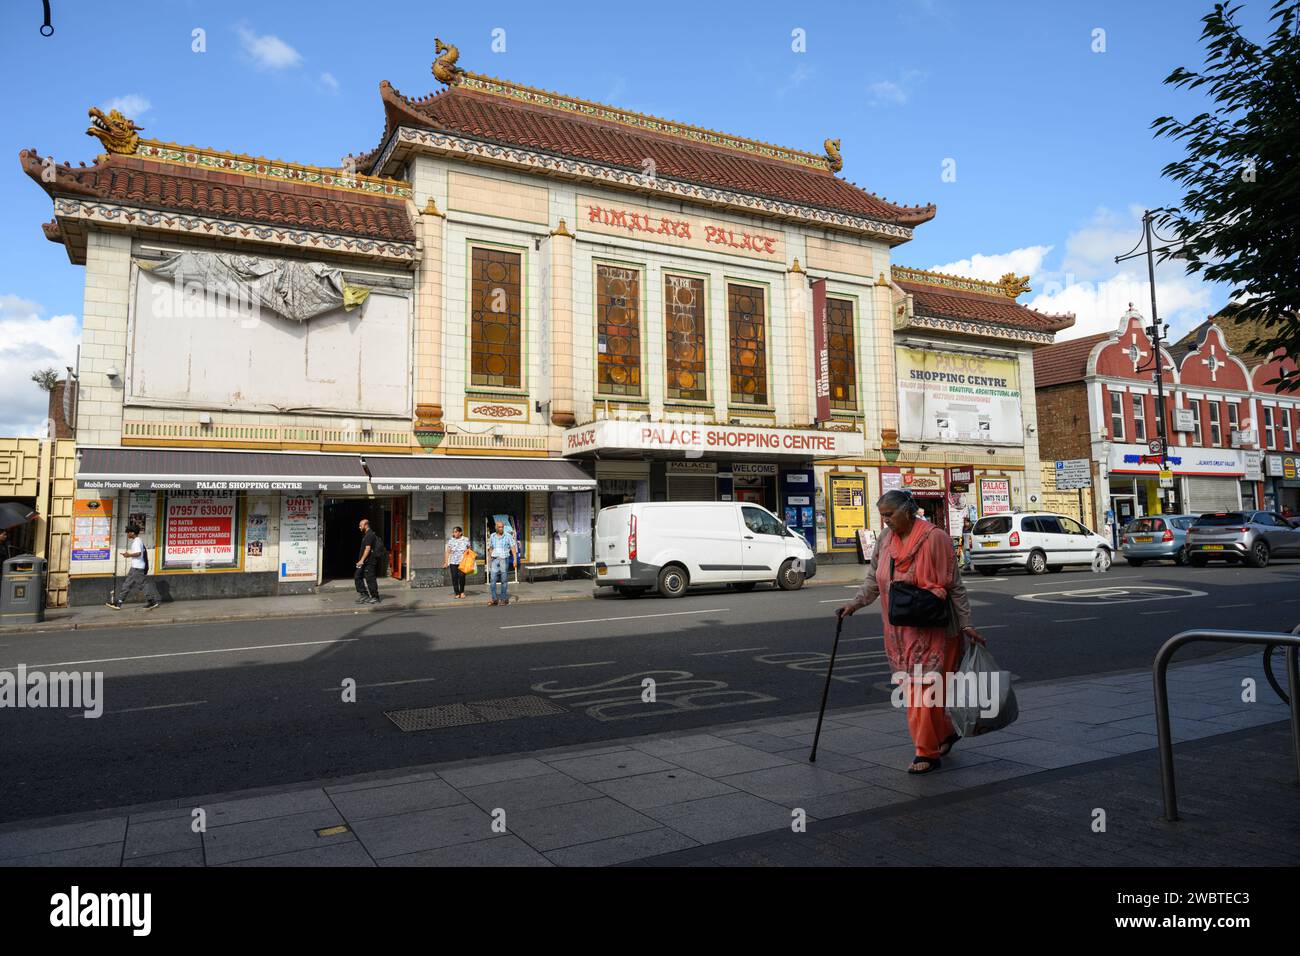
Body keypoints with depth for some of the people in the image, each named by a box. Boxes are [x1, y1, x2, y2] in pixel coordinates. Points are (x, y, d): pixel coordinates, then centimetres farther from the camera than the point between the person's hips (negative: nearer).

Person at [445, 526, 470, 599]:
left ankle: (462, 592, 3)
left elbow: (469, 550, 18)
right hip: (453, 562, 1)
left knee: (461, 576, -15)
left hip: (462, 562, -1)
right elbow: (448, 552, 11)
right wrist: (446, 562, 5)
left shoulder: (466, 540, 8)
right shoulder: (450, 541, 9)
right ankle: (457, 593, 5)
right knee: (454, 577, -4)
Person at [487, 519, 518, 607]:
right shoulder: (492, 536, 7)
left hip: (504, 559, -3)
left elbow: (513, 548, -6)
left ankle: (504, 599, 13)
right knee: (492, 580, -6)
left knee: (504, 580, 3)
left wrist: (515, 559, -16)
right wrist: (489, 560, 21)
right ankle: (494, 599, -1)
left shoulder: (508, 536, -4)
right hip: (495, 559, 3)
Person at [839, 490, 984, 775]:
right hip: (899, 630, 6)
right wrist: (856, 603, 2)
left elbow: (954, 585, -9)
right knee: (912, 687, 13)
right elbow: (874, 579, 14)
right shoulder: (884, 539, 5)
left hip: (932, 628, -6)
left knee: (923, 688, -5)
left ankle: (926, 753, 6)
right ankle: (946, 733, 34)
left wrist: (966, 624, -9)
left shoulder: (934, 538, -13)